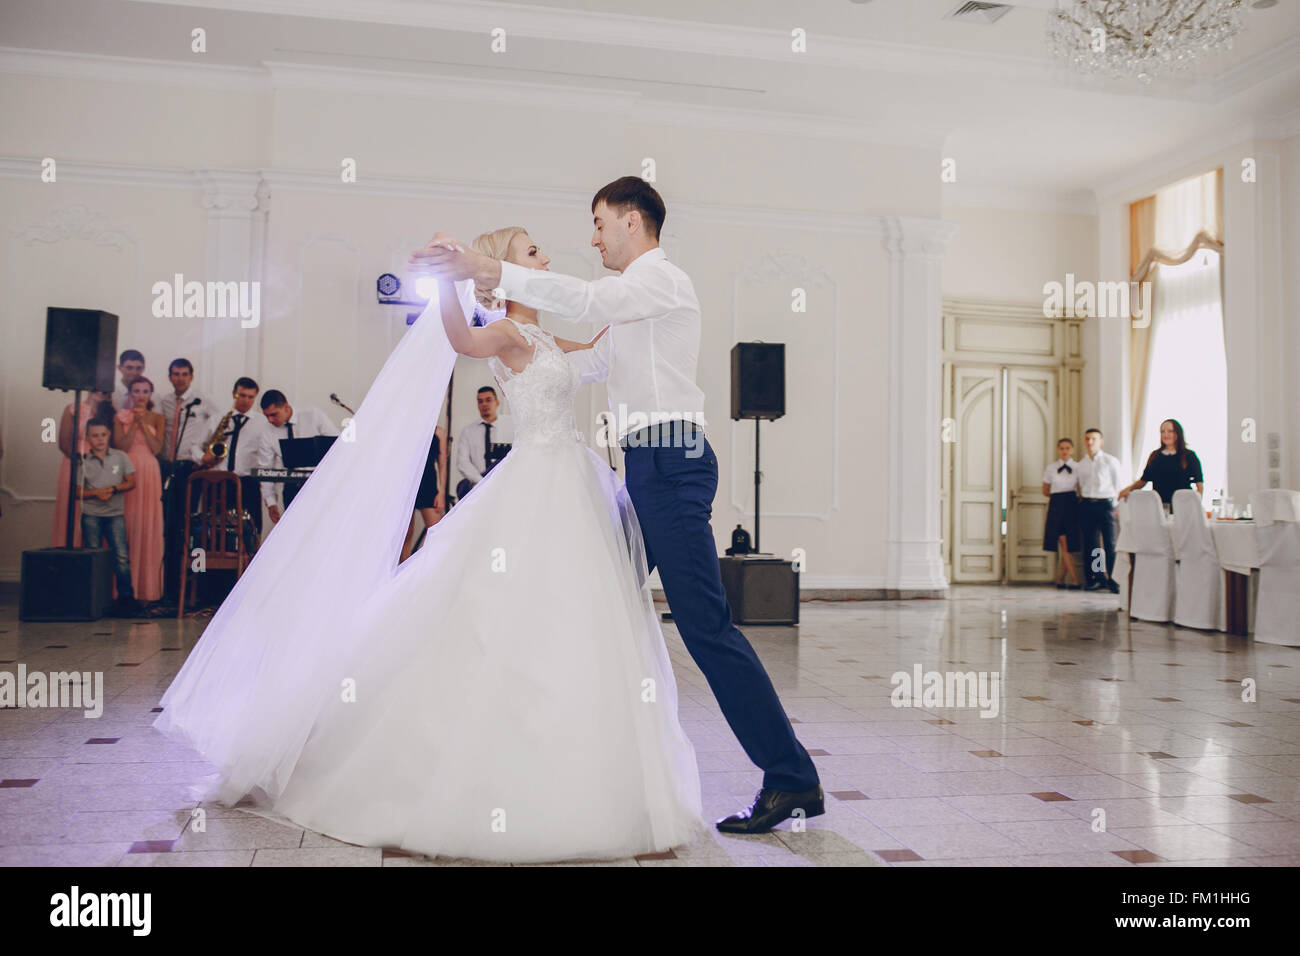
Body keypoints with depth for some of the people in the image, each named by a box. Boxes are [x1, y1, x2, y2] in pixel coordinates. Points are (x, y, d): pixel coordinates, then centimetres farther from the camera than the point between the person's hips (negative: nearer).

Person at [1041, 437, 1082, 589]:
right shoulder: (1050, 468, 9)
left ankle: (1060, 579, 11)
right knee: (1064, 545, -7)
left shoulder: (1078, 467, 6)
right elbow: (1045, 491, 14)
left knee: (1068, 546, -2)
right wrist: (1059, 494, 4)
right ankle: (1075, 581, -7)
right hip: (1056, 507, 0)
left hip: (1072, 506, 0)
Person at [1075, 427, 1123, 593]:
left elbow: (1117, 486, 3)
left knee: (1110, 544, -6)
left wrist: (1115, 506, -2)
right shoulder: (1081, 463, 11)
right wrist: (1081, 499, 7)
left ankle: (1114, 581, 0)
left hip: (1105, 504, -4)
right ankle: (1094, 579, 9)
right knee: (1089, 544, 3)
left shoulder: (1111, 461, 1)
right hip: (1086, 505, 4)